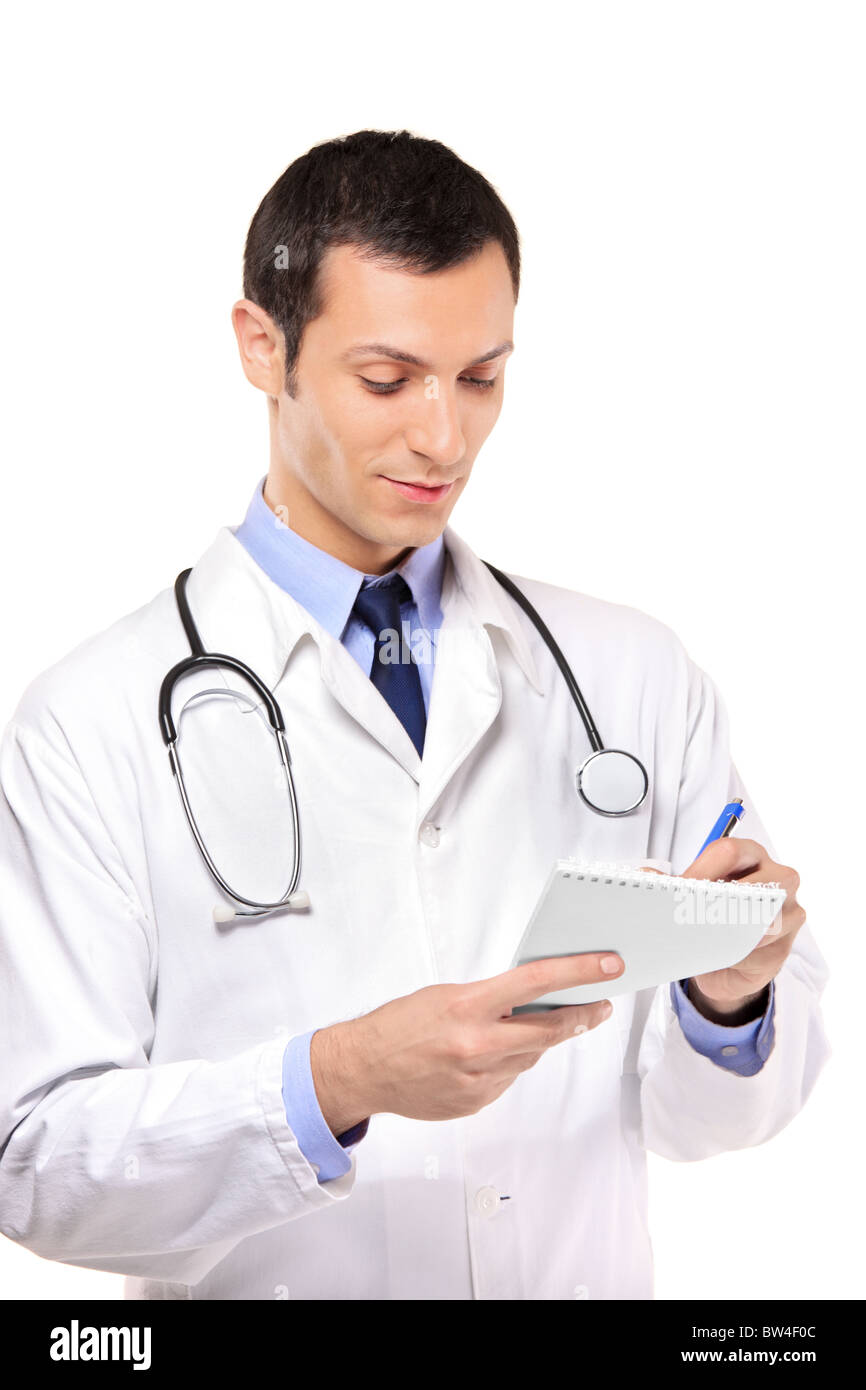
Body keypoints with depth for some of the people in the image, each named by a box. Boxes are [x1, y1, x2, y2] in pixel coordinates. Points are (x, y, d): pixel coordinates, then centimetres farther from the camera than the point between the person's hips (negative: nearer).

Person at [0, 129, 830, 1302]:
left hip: (593, 1278, 3)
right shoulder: (95, 724, -6)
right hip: (269, 1281, -2)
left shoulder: (638, 675, 4)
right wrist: (335, 1083, -22)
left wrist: (730, 998, -15)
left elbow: (703, 1118, 4)